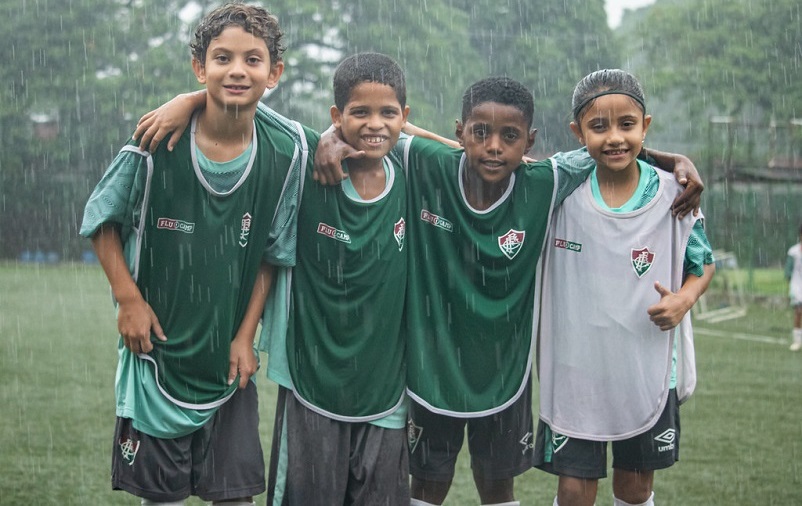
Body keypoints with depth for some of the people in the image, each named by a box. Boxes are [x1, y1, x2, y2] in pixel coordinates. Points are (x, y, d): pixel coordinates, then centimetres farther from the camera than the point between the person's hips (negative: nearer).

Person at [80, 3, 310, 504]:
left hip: (229, 360, 1)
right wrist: (128, 298, -9)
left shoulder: (285, 154, -8)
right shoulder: (156, 145, -14)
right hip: (158, 352, -1)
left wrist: (246, 335, -1)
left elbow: (272, 256, 2)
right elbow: (101, 221, -1)